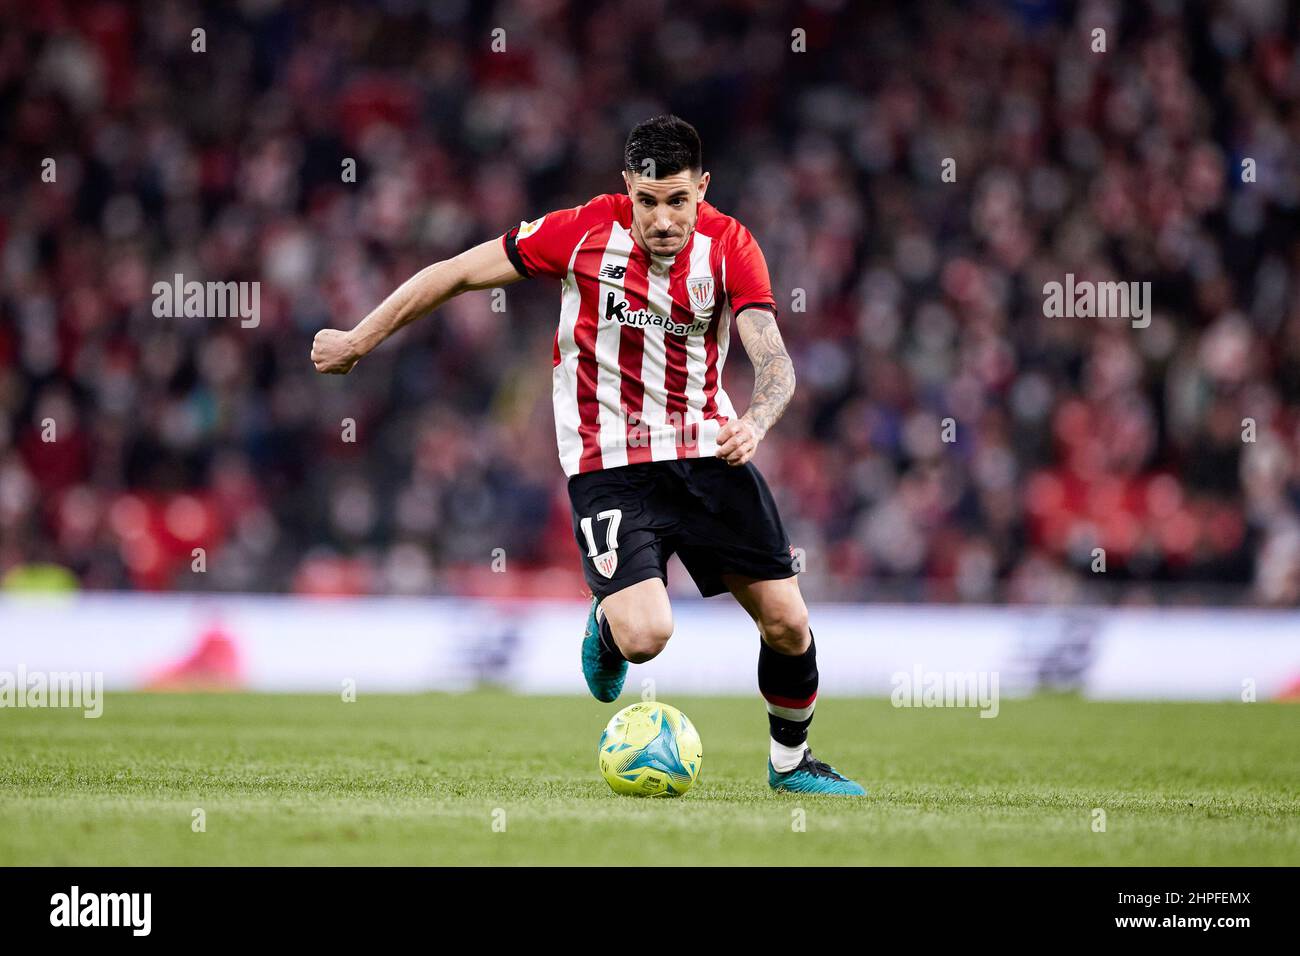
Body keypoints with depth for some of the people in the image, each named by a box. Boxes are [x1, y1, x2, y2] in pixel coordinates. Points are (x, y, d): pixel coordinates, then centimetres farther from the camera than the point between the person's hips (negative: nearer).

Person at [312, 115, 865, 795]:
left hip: (707, 453, 3)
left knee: (787, 623, 0)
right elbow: (456, 274, -3)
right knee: (645, 635, -22)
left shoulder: (730, 247, -8)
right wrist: (359, 339, 2)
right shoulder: (585, 232, -12)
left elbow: (774, 361, -16)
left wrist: (754, 422, -38)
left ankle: (791, 761, 27)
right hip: (609, 466, -3)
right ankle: (605, 627, 17)